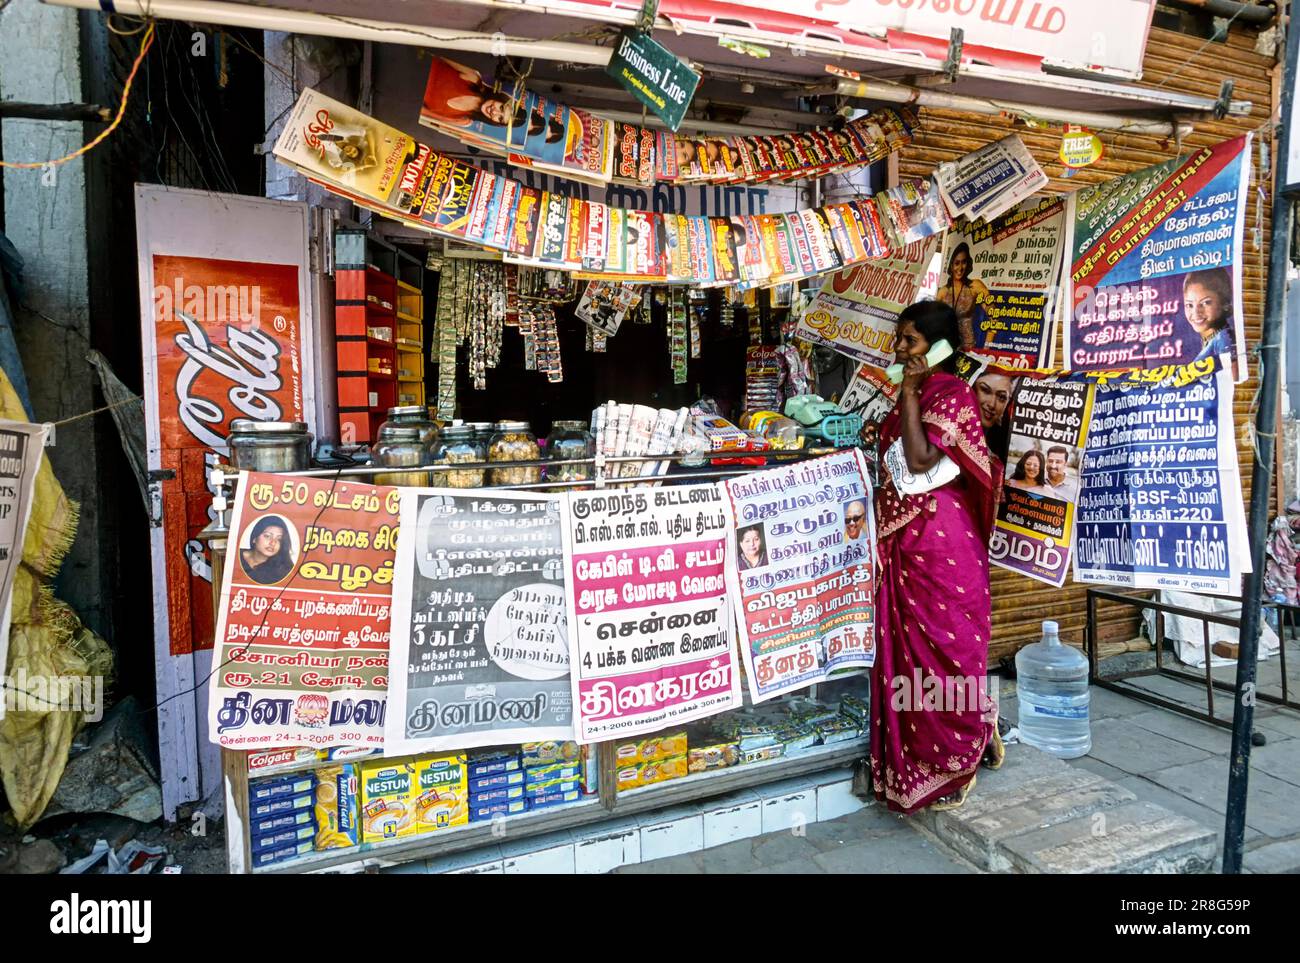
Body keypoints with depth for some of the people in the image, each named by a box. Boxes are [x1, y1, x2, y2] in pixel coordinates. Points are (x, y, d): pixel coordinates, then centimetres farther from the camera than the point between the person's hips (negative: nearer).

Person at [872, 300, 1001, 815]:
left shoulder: (950, 393, -11)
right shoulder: (916, 392, 15)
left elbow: (921, 458, -22)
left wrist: (908, 391, -16)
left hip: (939, 539, -9)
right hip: (904, 539, 9)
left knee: (945, 646, 2)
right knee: (908, 648, 13)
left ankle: (953, 762, 18)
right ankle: (916, 759, 27)